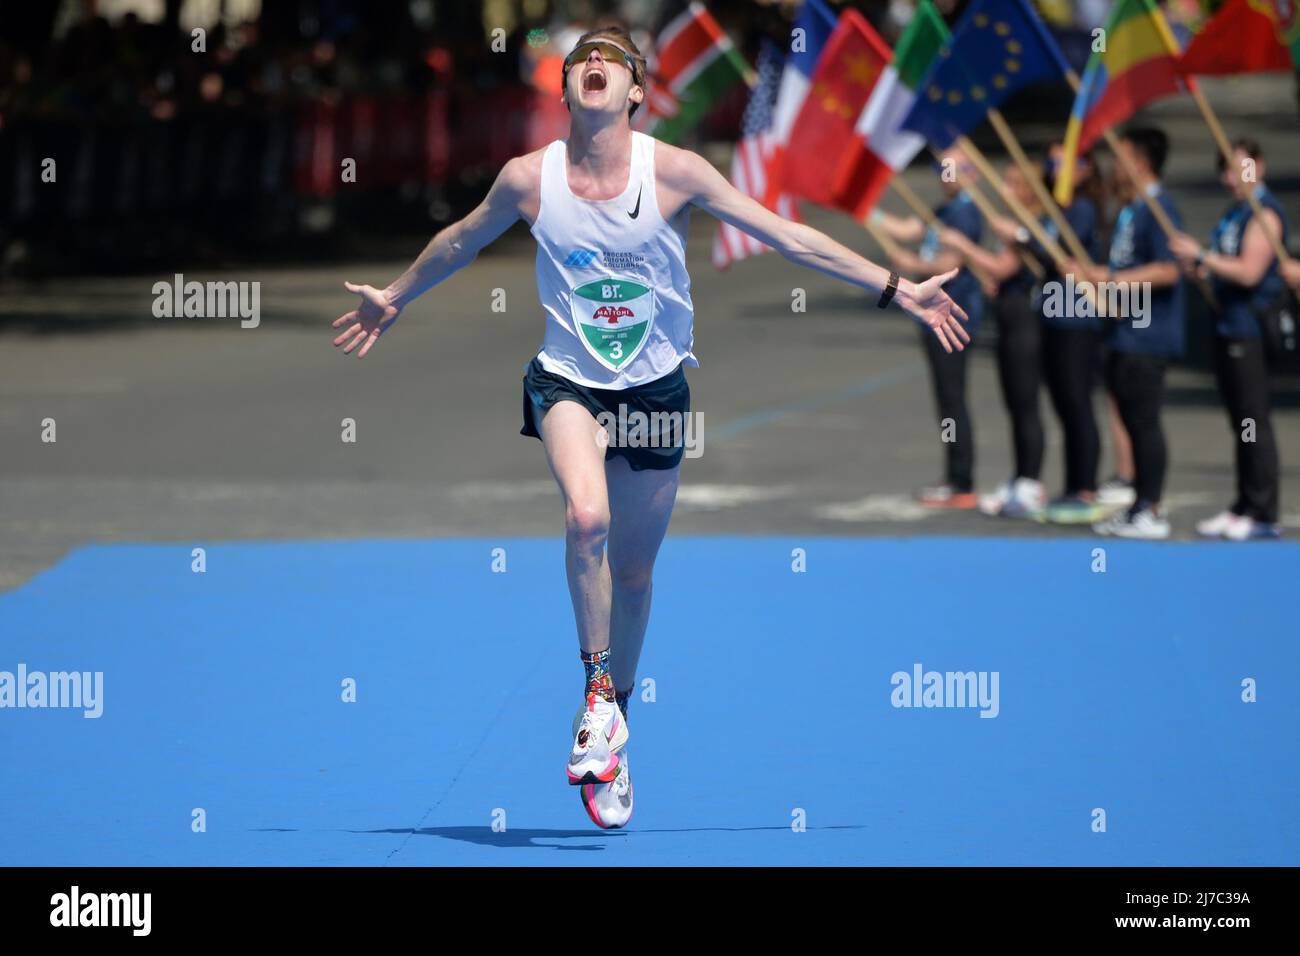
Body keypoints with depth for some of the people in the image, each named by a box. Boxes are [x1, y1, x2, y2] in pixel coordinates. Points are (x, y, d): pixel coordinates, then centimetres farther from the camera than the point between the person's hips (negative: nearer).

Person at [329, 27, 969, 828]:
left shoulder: (674, 172, -12)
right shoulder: (528, 178, -8)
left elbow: (788, 236, -7)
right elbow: (462, 242, 13)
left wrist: (898, 289, -7)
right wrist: (396, 297, 26)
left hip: (657, 387, 1)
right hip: (569, 380, -1)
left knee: (633, 570, 8)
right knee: (587, 518, -28)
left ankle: (614, 737, 26)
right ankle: (599, 691, -12)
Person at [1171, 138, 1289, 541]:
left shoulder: (1264, 212, -12)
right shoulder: (1236, 212, 17)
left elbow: (1249, 271, -21)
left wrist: (1202, 256, -16)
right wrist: (1197, 264, 8)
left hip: (1251, 330, -10)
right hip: (1229, 326, 10)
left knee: (1254, 422, -8)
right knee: (1240, 424, 13)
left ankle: (1263, 514, -6)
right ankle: (1243, 507, 18)